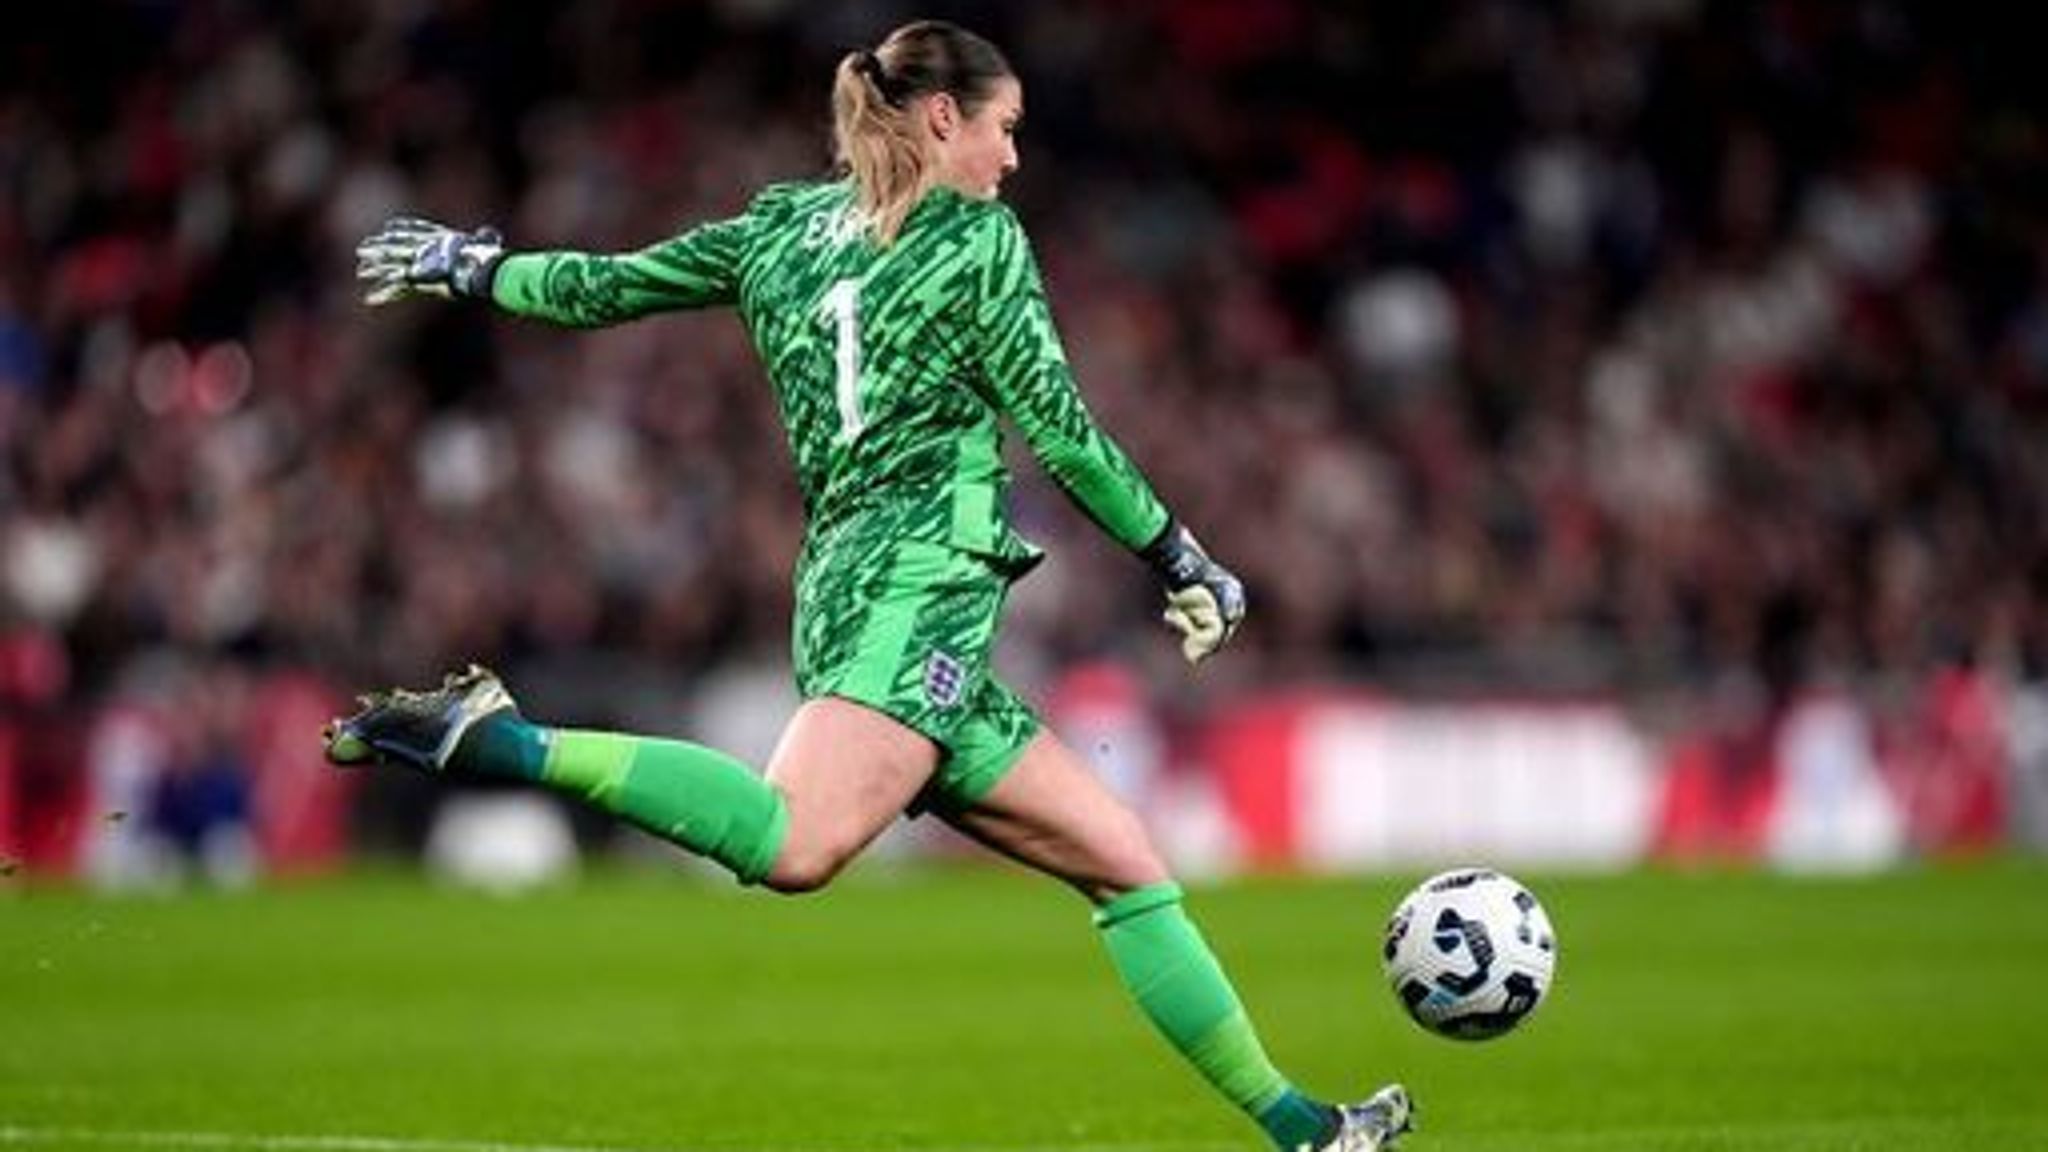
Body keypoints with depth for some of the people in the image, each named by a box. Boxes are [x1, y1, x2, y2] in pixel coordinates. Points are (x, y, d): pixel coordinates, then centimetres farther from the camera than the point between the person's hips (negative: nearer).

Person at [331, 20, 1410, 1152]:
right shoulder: (981, 242, 2)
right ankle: (495, 739, -34)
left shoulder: (786, 224, 20)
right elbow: (1059, 432, 0)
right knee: (795, 847, -33)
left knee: (1124, 863, 9)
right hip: (924, 578, -9)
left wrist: (471, 266, 42)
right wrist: (1187, 564, 8)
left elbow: (601, 288, 24)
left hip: (842, 587, 9)